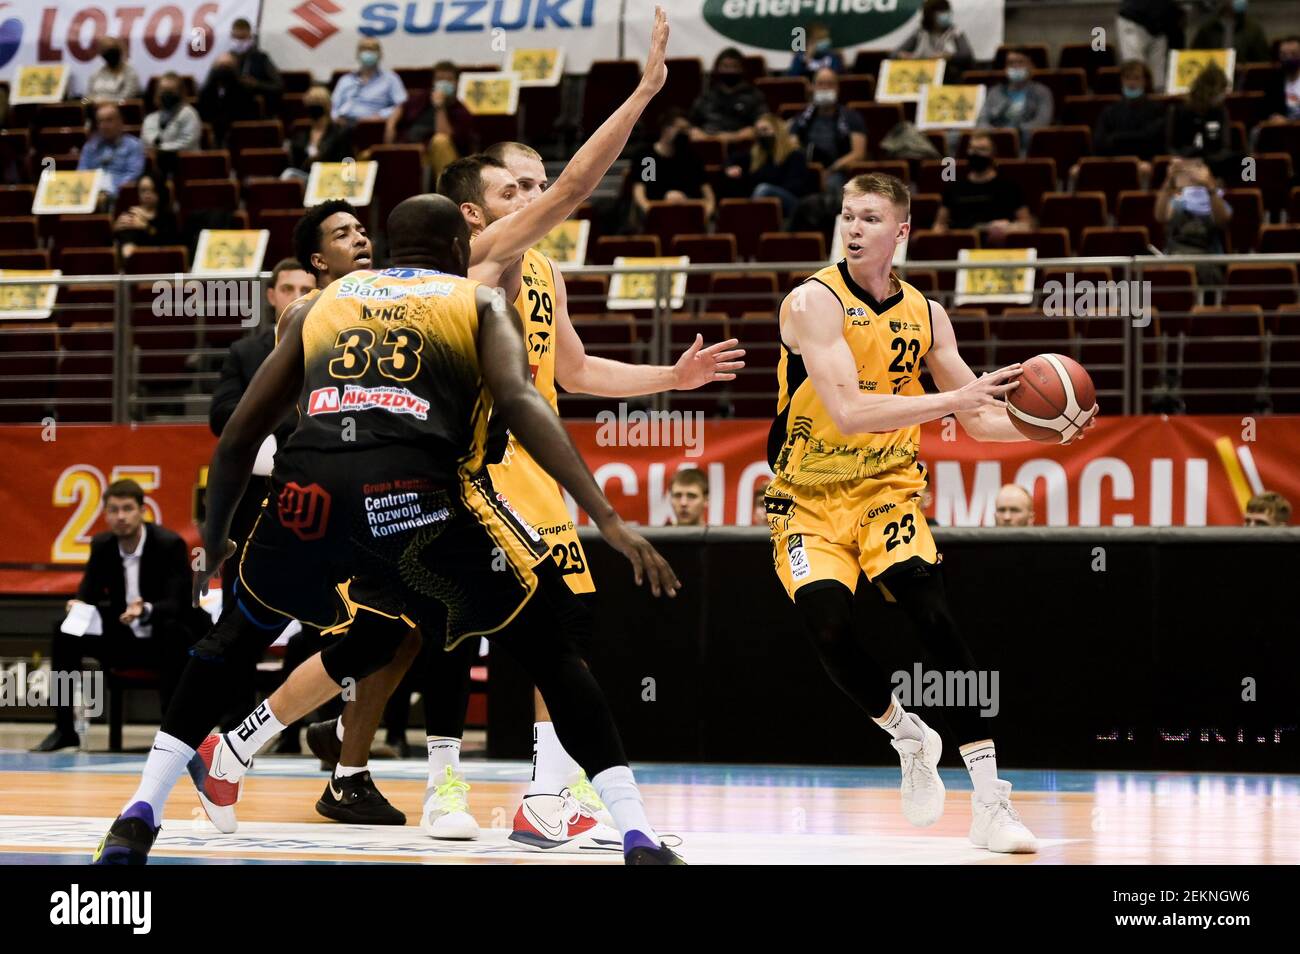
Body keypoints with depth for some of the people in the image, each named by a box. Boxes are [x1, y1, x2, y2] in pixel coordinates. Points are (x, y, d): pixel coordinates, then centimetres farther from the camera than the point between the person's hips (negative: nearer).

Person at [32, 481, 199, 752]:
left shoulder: (170, 545, -17)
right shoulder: (102, 546, -1)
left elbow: (176, 604, -24)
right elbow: (88, 593, 2)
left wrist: (145, 610, -46)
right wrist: (78, 606, -24)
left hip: (164, 641, -5)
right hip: (124, 639, 5)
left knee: (172, 631, -39)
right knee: (66, 634, -15)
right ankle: (64, 729, -9)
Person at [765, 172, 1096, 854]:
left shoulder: (925, 315, 2)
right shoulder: (815, 301, -15)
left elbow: (978, 418, 11)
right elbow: (848, 413, -28)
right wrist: (955, 397, -34)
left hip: (886, 488, 3)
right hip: (811, 498, -2)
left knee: (931, 612, -21)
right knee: (830, 626, -24)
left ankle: (990, 801, -22)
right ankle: (908, 738, 8)